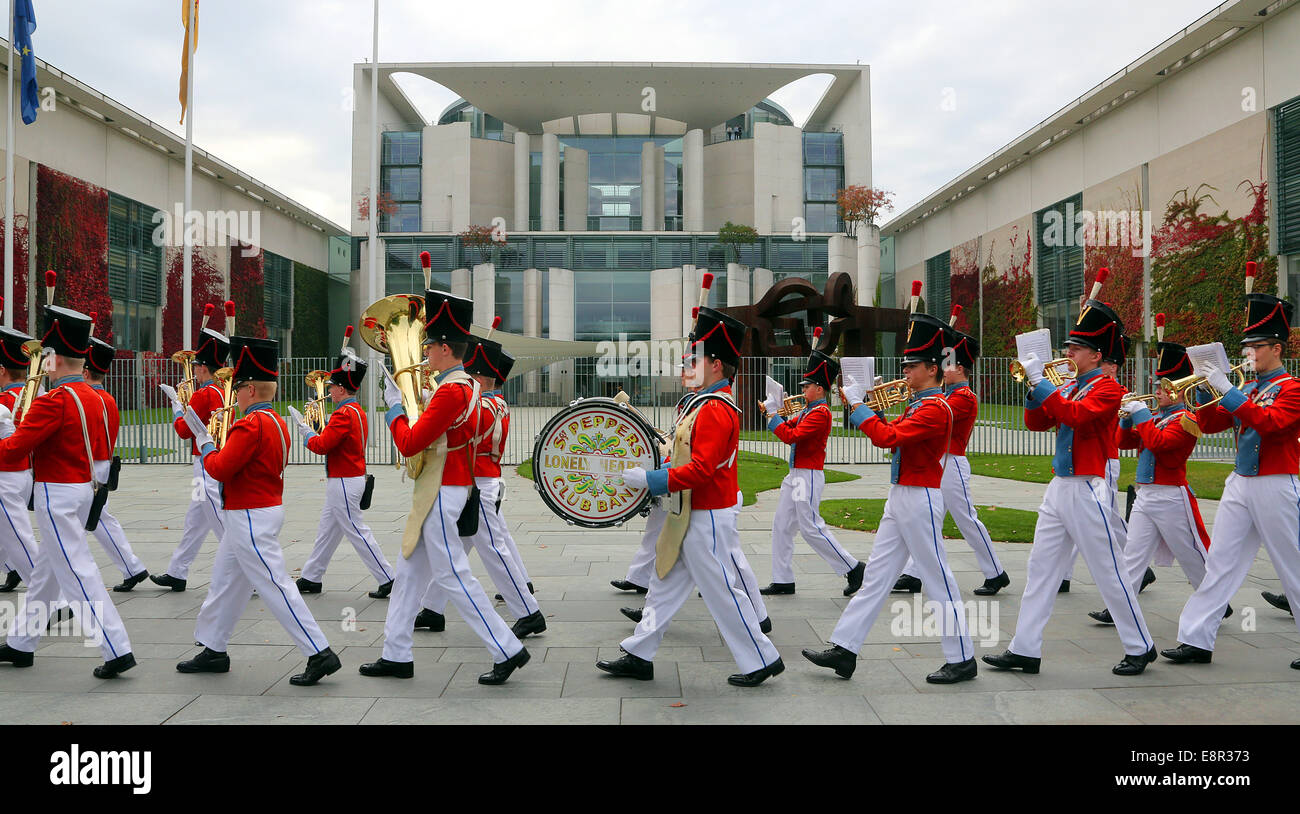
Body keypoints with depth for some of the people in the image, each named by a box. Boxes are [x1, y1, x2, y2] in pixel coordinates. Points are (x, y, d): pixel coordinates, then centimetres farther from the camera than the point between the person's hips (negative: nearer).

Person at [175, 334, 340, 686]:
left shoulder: (251, 425, -21)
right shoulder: (276, 421, 10)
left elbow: (220, 469, -21)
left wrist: (206, 446, -3)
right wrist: (221, 447, 9)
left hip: (250, 520, -10)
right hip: (265, 510, 10)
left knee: (274, 586, -8)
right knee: (225, 582, 19)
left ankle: (319, 654, -6)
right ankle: (213, 651, 30)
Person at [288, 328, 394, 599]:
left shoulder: (344, 414, -20)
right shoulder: (358, 412, 11)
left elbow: (321, 445, -21)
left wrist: (305, 431, -5)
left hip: (343, 484, -10)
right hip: (349, 480, 10)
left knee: (357, 533, -5)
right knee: (326, 531, 16)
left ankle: (388, 580, -2)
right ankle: (311, 579, 26)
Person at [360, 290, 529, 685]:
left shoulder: (451, 391, -21)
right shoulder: (465, 384, 10)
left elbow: (409, 444, -20)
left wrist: (394, 405, -6)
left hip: (440, 493, -10)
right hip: (439, 490, 10)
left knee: (453, 575, -4)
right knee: (410, 573, 15)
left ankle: (507, 650, 2)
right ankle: (396, 656, 23)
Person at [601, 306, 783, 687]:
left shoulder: (716, 410, -20)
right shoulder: (706, 403, 12)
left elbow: (702, 469, -27)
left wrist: (650, 479, -24)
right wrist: (657, 472, 8)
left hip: (707, 520, -10)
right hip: (690, 515, 10)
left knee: (722, 591, 1)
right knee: (664, 586, 14)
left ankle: (762, 661, 15)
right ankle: (639, 657, 22)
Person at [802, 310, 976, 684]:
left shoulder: (936, 408, -16)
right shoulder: (918, 405, 15)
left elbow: (887, 437, -25)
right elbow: (889, 433, 17)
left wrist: (857, 404, -18)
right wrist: (861, 403, 6)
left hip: (919, 500, -10)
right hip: (900, 499, 10)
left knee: (939, 582, 0)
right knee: (876, 576, 8)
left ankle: (962, 660, 13)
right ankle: (844, 650, 11)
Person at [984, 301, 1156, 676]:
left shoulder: (1108, 388, -9)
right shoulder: (1068, 387, 13)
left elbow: (1076, 415, -26)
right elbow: (1036, 423, 12)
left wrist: (1041, 381, -24)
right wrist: (1034, 388, -2)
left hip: (1086, 492, -8)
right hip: (1058, 489, 8)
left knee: (1109, 574, 2)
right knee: (1040, 569, 6)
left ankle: (1140, 648, 18)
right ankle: (1025, 649, 9)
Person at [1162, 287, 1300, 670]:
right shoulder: (1246, 389, 13)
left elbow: (1269, 422, -24)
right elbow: (1209, 423, 10)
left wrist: (1227, 390, -26)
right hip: (1239, 484, 7)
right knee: (1219, 563, 3)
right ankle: (1197, 641, 5)